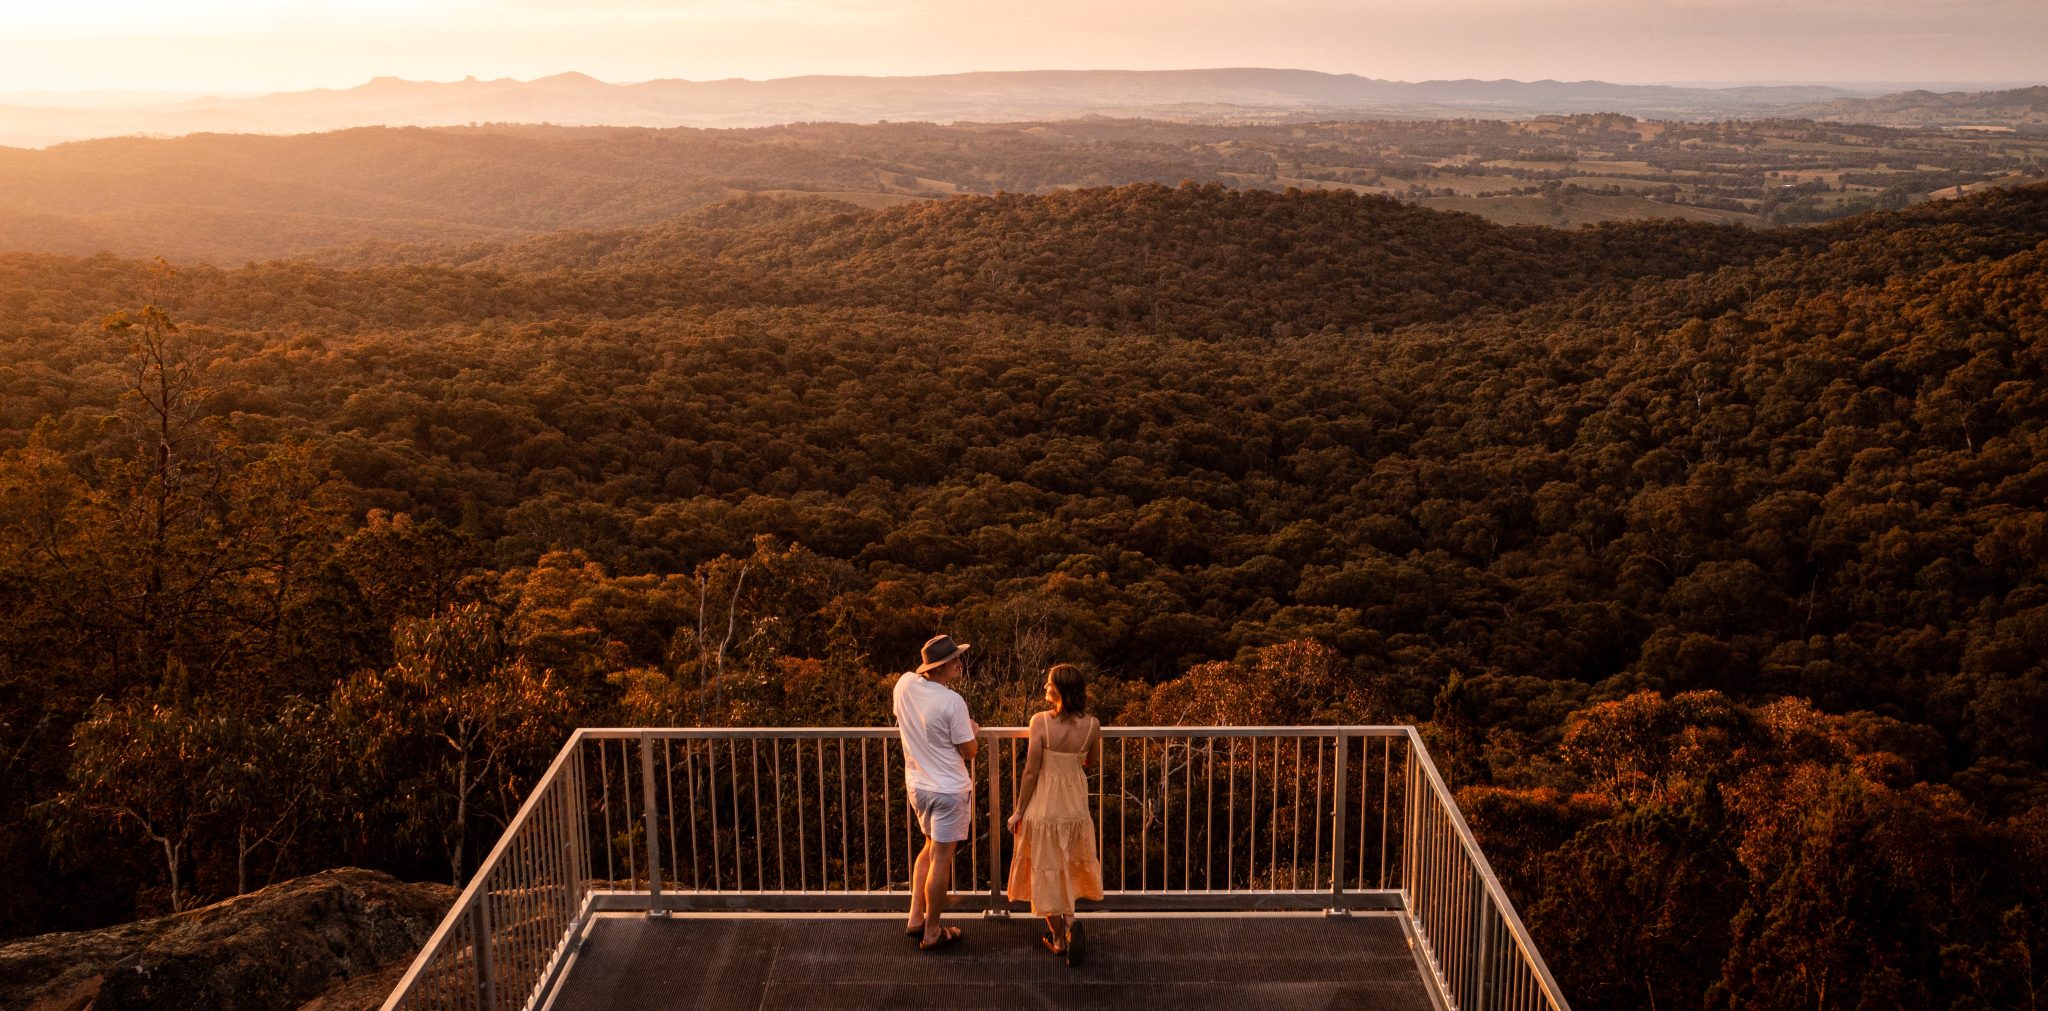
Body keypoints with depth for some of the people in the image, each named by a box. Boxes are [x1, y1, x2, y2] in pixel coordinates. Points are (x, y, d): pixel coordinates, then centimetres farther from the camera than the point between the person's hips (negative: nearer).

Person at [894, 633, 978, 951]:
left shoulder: (905, 684, -4)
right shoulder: (952, 702, -23)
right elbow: (969, 752, -12)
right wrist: (974, 732, 7)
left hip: (917, 785, 7)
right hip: (949, 789, -7)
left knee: (930, 847, 24)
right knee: (941, 857, 4)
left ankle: (915, 917, 24)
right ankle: (932, 933, 14)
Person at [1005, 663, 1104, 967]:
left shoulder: (1041, 722, -20)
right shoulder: (1092, 725, -10)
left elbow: (1031, 771, -15)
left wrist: (1019, 811, -5)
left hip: (1044, 804, -3)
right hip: (1076, 804, 3)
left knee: (1046, 870, 12)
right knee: (1069, 868, 24)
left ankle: (1059, 938, 19)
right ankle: (1069, 922, 10)